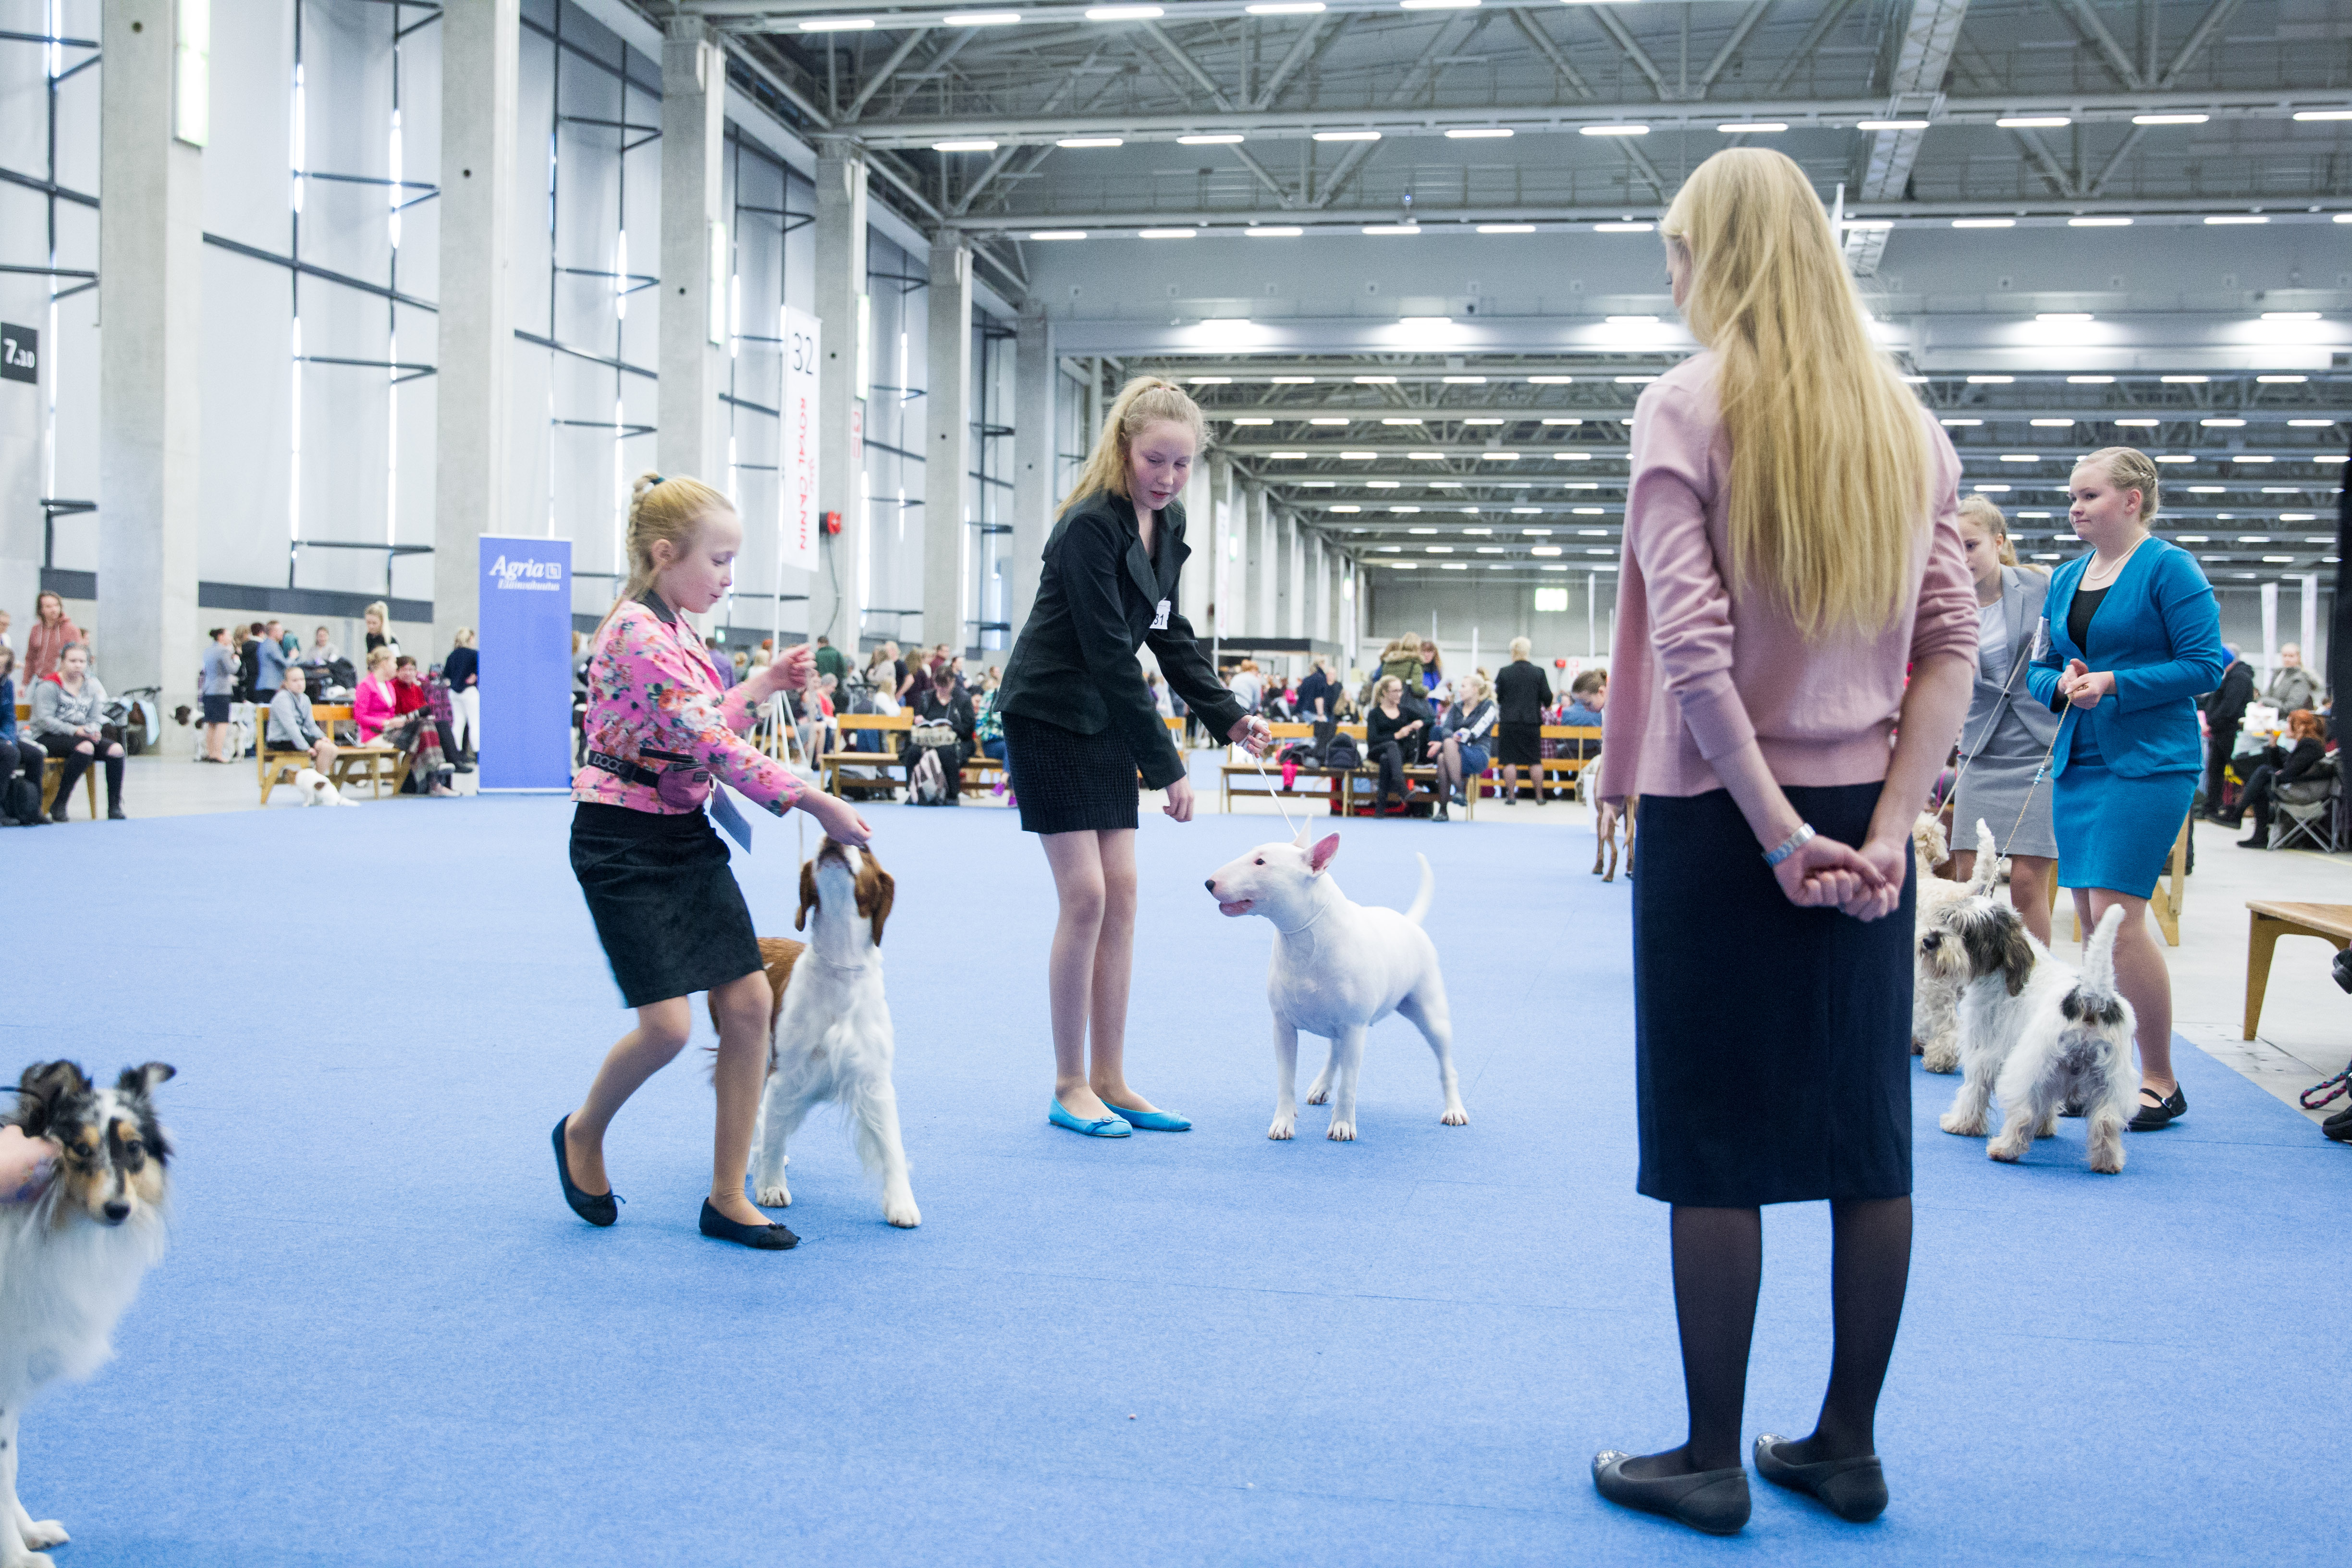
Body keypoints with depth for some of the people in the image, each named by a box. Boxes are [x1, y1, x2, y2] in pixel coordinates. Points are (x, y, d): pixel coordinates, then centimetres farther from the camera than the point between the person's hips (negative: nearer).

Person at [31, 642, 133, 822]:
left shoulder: (91, 686, 15)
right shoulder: (49, 686, -4)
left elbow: (96, 718, 10)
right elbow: (44, 720, -16)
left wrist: (93, 730, -14)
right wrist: (75, 731, -26)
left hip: (84, 736, 6)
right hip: (48, 738, -6)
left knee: (116, 749, -19)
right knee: (85, 747, -35)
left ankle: (115, 807, -15)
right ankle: (58, 805, -29)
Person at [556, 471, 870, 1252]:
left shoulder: (677, 629, 10)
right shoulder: (637, 633, -19)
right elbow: (710, 746, -24)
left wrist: (762, 687, 5)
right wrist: (813, 802, -23)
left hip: (686, 834, 9)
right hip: (623, 840, -9)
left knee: (749, 1001, 0)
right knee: (668, 1023, -13)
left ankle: (729, 1197, 9)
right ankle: (582, 1133, 19)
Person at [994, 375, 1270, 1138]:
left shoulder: (1167, 524, 4)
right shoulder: (1090, 526, -22)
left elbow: (1170, 636, 12)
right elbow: (1110, 652, -24)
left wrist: (1228, 716, 3)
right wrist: (1166, 765, -23)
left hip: (1106, 722, 8)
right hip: (1049, 718, -8)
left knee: (1121, 892, 5)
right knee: (1085, 894, -9)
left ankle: (1110, 1079, 12)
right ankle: (1070, 1087, 3)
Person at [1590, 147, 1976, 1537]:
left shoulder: (1690, 407, -7)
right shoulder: (1906, 419, 9)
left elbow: (1692, 650, -16)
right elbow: (1954, 644, 2)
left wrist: (1779, 835, -14)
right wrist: (1885, 829, -3)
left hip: (1724, 815, -5)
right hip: (1866, 816, 5)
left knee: (1717, 1147, 3)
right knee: (1870, 1136, 11)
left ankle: (1713, 1462, 13)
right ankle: (1848, 1448, 22)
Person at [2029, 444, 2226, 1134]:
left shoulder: (2169, 568, -7)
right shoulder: (2066, 578, 15)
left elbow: (2204, 665, -11)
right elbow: (2041, 669, 19)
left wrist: (2114, 683, -18)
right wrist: (2062, 684, -3)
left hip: (2148, 762, -7)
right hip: (2078, 761, 7)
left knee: (2118, 914, -13)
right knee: (2090, 917, 8)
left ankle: (2161, 1080, -2)